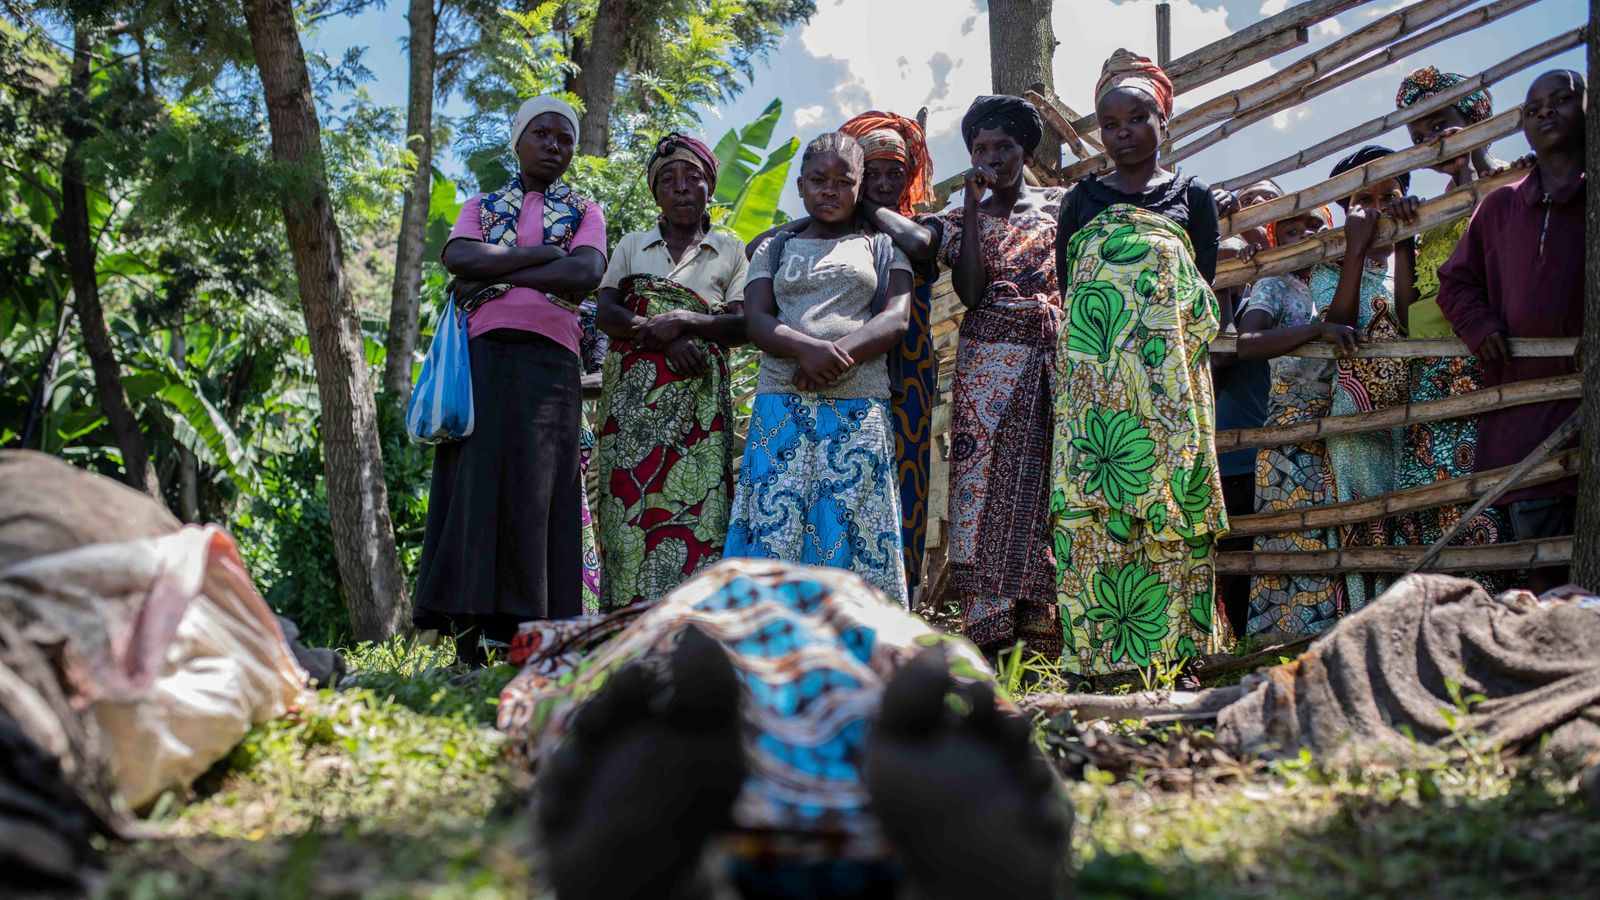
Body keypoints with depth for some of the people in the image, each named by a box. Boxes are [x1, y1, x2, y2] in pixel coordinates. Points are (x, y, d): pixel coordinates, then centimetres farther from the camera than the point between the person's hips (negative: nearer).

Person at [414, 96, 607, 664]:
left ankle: (527, 636, -14)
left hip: (548, 361, -1)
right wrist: (543, 254, -5)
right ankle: (468, 635, -12)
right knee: (475, 483, -9)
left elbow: (586, 273, -4)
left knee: (535, 490, -9)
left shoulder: (584, 212, 18)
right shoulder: (482, 206, 22)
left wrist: (494, 274, -4)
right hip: (482, 356, 1)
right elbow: (457, 257, -1)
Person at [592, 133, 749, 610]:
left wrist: (682, 321, -12)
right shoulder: (631, 246, 18)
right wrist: (664, 339, -11)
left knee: (694, 503, -13)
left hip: (698, 397, -1)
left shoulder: (730, 250, 14)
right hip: (632, 392, 1)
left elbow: (741, 325, 4)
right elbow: (606, 313, 5)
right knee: (630, 504, -8)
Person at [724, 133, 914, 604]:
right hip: (782, 405, 1)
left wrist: (837, 354, -15)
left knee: (853, 525, -8)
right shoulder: (774, 248, 19)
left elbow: (896, 319, 2)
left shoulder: (883, 247, 15)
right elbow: (756, 320, 5)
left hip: (860, 407, -1)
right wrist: (807, 348, -16)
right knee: (775, 522, -9)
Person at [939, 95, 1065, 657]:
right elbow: (970, 292, -6)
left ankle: (1043, 626, -2)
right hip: (990, 358, -1)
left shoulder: (1056, 205, 13)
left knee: (1047, 483, -4)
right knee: (986, 477, -9)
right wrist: (973, 206, -7)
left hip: (1055, 354, 1)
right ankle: (991, 628, -9)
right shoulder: (964, 219, 11)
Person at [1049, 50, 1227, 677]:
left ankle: (1175, 648, -3)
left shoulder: (1193, 196, 15)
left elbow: (1204, 293, 10)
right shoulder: (1082, 200, 17)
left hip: (1168, 375, 0)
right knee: (1090, 505, -10)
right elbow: (1064, 289, 14)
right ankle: (1096, 653, -10)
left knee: (1169, 498, -7)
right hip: (1091, 378, 0)